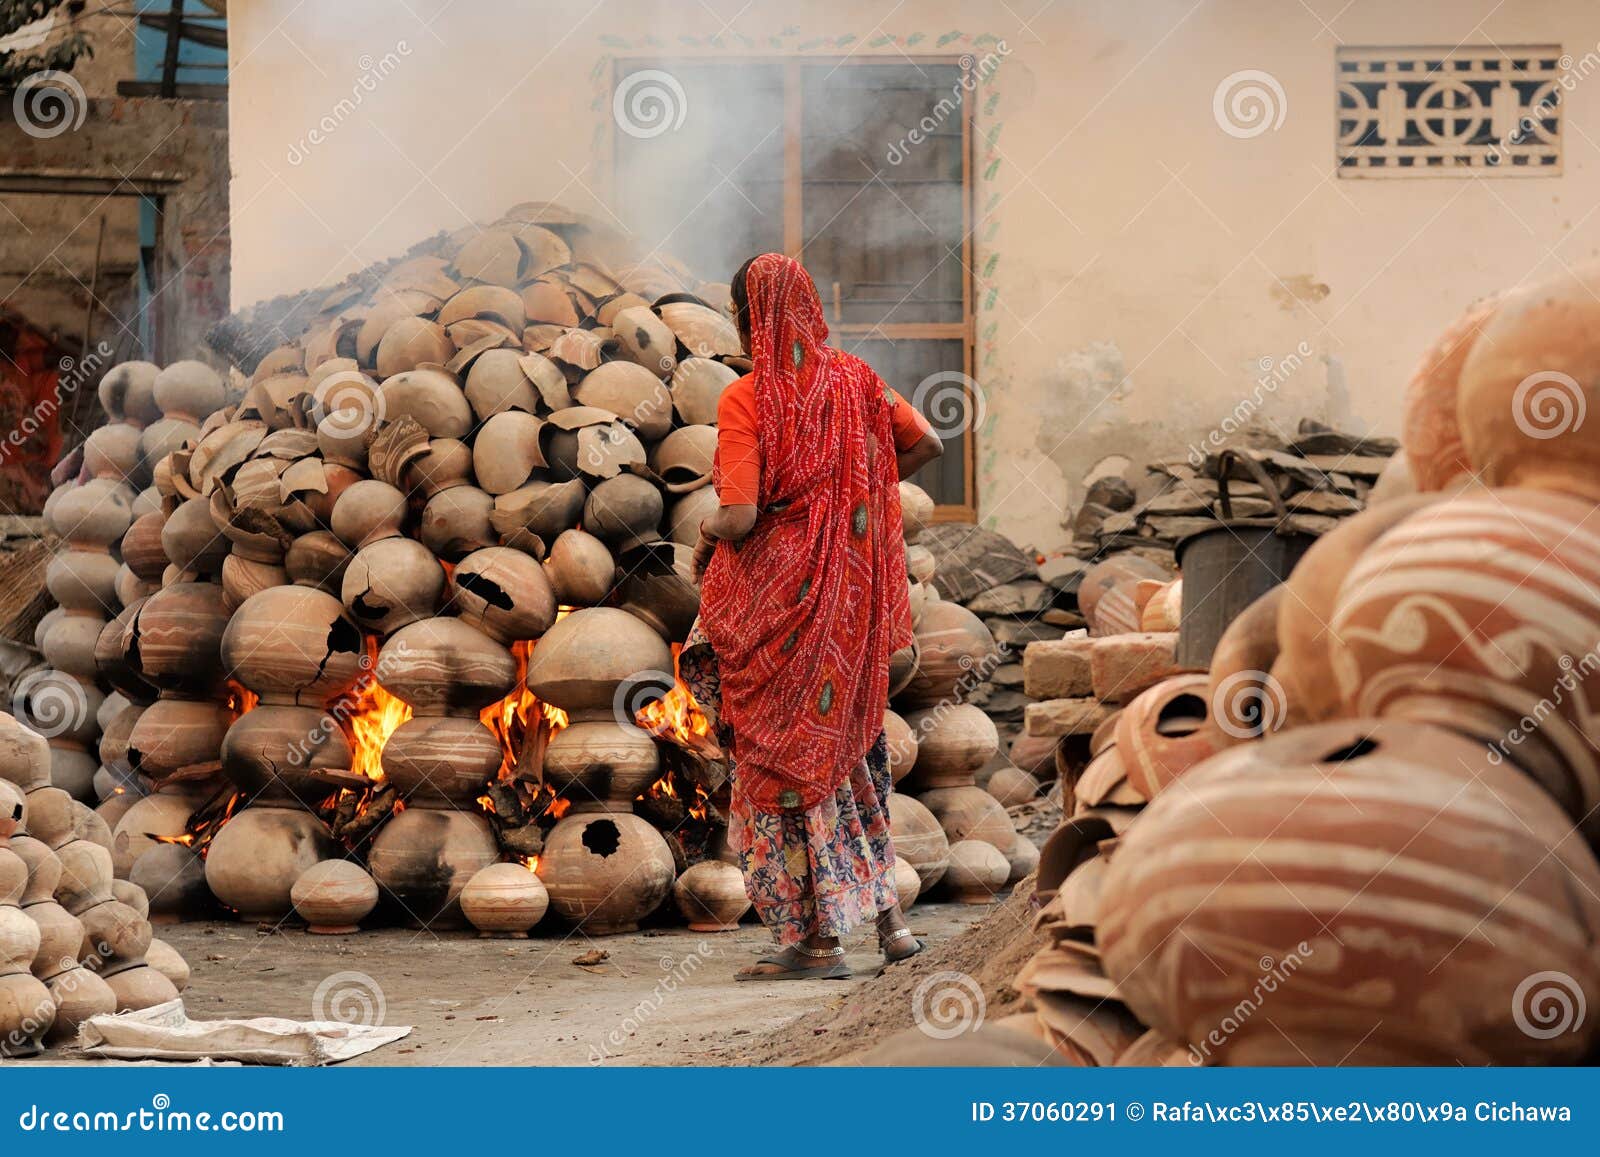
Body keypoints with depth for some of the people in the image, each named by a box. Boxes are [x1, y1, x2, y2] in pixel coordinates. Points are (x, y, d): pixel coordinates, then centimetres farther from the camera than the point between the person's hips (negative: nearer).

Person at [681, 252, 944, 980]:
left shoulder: (747, 400, -15)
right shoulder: (854, 381, 2)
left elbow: (740, 519, -22)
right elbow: (926, 446, 14)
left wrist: (707, 532, 0)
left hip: (778, 599, -6)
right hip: (850, 595, 6)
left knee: (785, 760, 3)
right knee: (852, 742, 19)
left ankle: (820, 939, 6)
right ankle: (886, 911, 20)